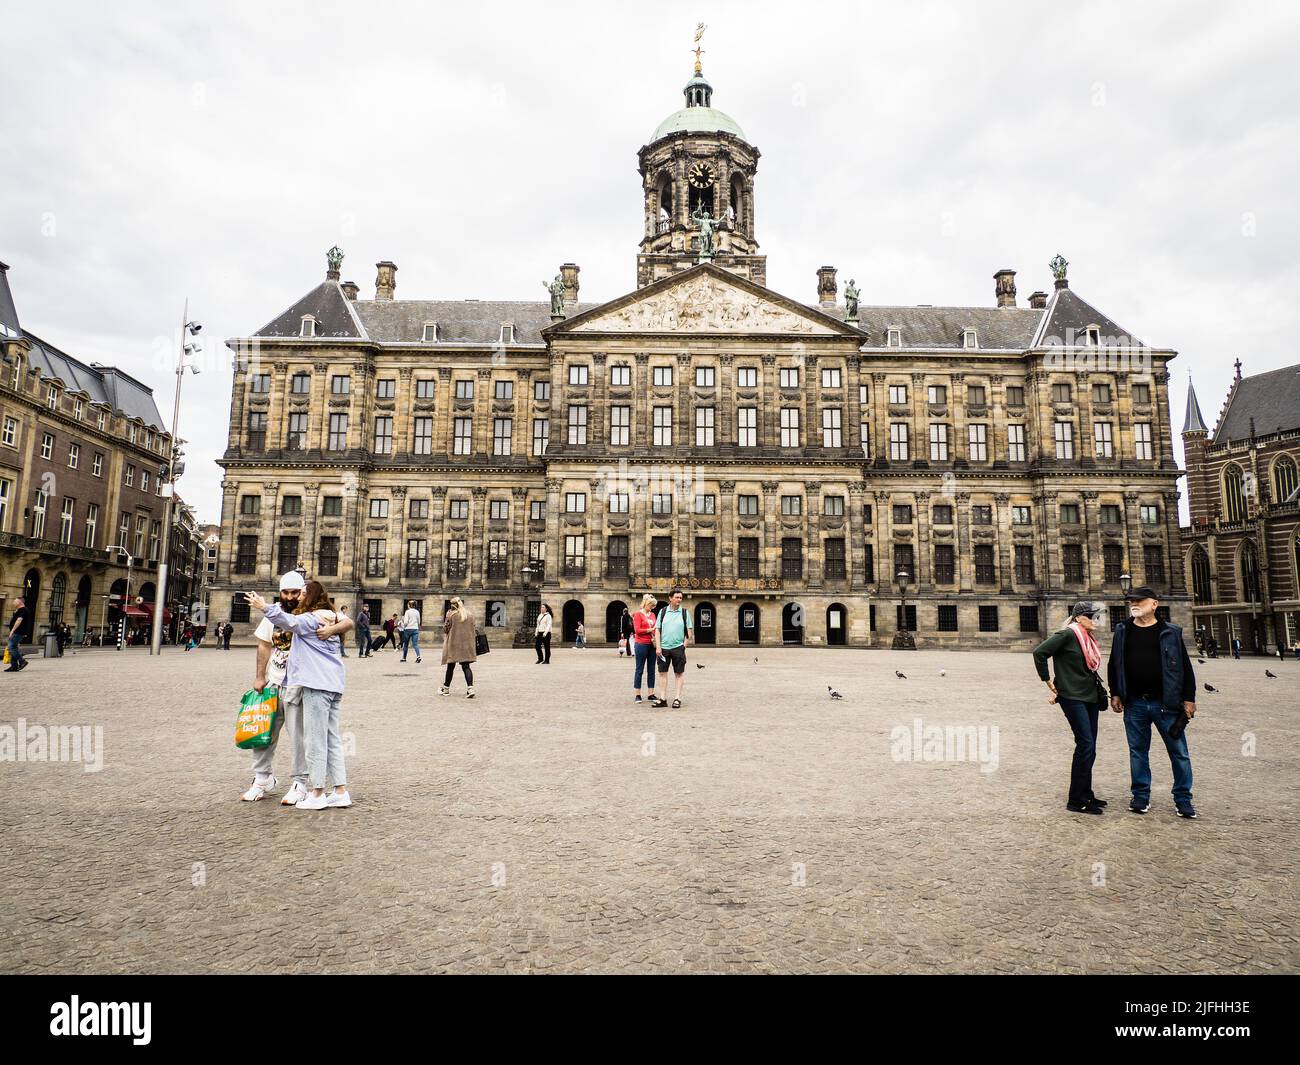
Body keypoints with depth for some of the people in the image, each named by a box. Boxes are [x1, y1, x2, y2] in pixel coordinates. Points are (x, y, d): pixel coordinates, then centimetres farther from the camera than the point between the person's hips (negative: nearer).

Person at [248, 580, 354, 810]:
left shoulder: (311, 619, -8)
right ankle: (341, 791, 13)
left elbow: (290, 621, -26)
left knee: (316, 739, -3)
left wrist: (265, 607, -34)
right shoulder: (332, 617, 18)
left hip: (317, 684, -9)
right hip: (333, 685, 9)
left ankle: (317, 793, 3)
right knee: (332, 738, 12)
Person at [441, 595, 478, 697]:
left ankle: (446, 688, 23)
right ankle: (470, 688, -15)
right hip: (467, 644, 3)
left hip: (453, 643, -3)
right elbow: (474, 629, 9)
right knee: (466, 666, 1)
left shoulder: (451, 614, -6)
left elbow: (445, 629, -3)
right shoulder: (469, 614, 7)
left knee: (450, 667, 10)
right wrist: (471, 641, 20)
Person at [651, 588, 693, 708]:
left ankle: (677, 698, 10)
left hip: (678, 648, -1)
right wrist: (658, 647, -3)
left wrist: (684, 646, -5)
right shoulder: (663, 611, 6)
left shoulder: (685, 612, 3)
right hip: (663, 648, 1)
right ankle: (662, 699, 11)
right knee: (662, 672, 4)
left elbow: (689, 632, 4)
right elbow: (657, 630, 5)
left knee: (679, 673, 3)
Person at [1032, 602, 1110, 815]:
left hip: (1090, 697, 9)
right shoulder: (1067, 634, -13)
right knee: (1085, 744, -11)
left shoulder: (1088, 638, 13)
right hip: (1072, 697, -9)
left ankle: (1086, 795, 22)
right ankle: (1076, 800, -4)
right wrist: (1049, 683, -11)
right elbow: (1039, 653, -18)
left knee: (1089, 747, 11)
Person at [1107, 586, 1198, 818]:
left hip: (1166, 703, -2)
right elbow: (1114, 664, 11)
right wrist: (1115, 694, 6)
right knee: (1137, 751, 10)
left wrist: (1188, 698, -2)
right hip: (1134, 704, 2)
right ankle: (1141, 796, 21)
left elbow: (1185, 666, 1)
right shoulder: (1123, 631, 6)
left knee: (1179, 752, 5)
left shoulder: (1170, 632, -1)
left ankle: (1183, 799, 18)